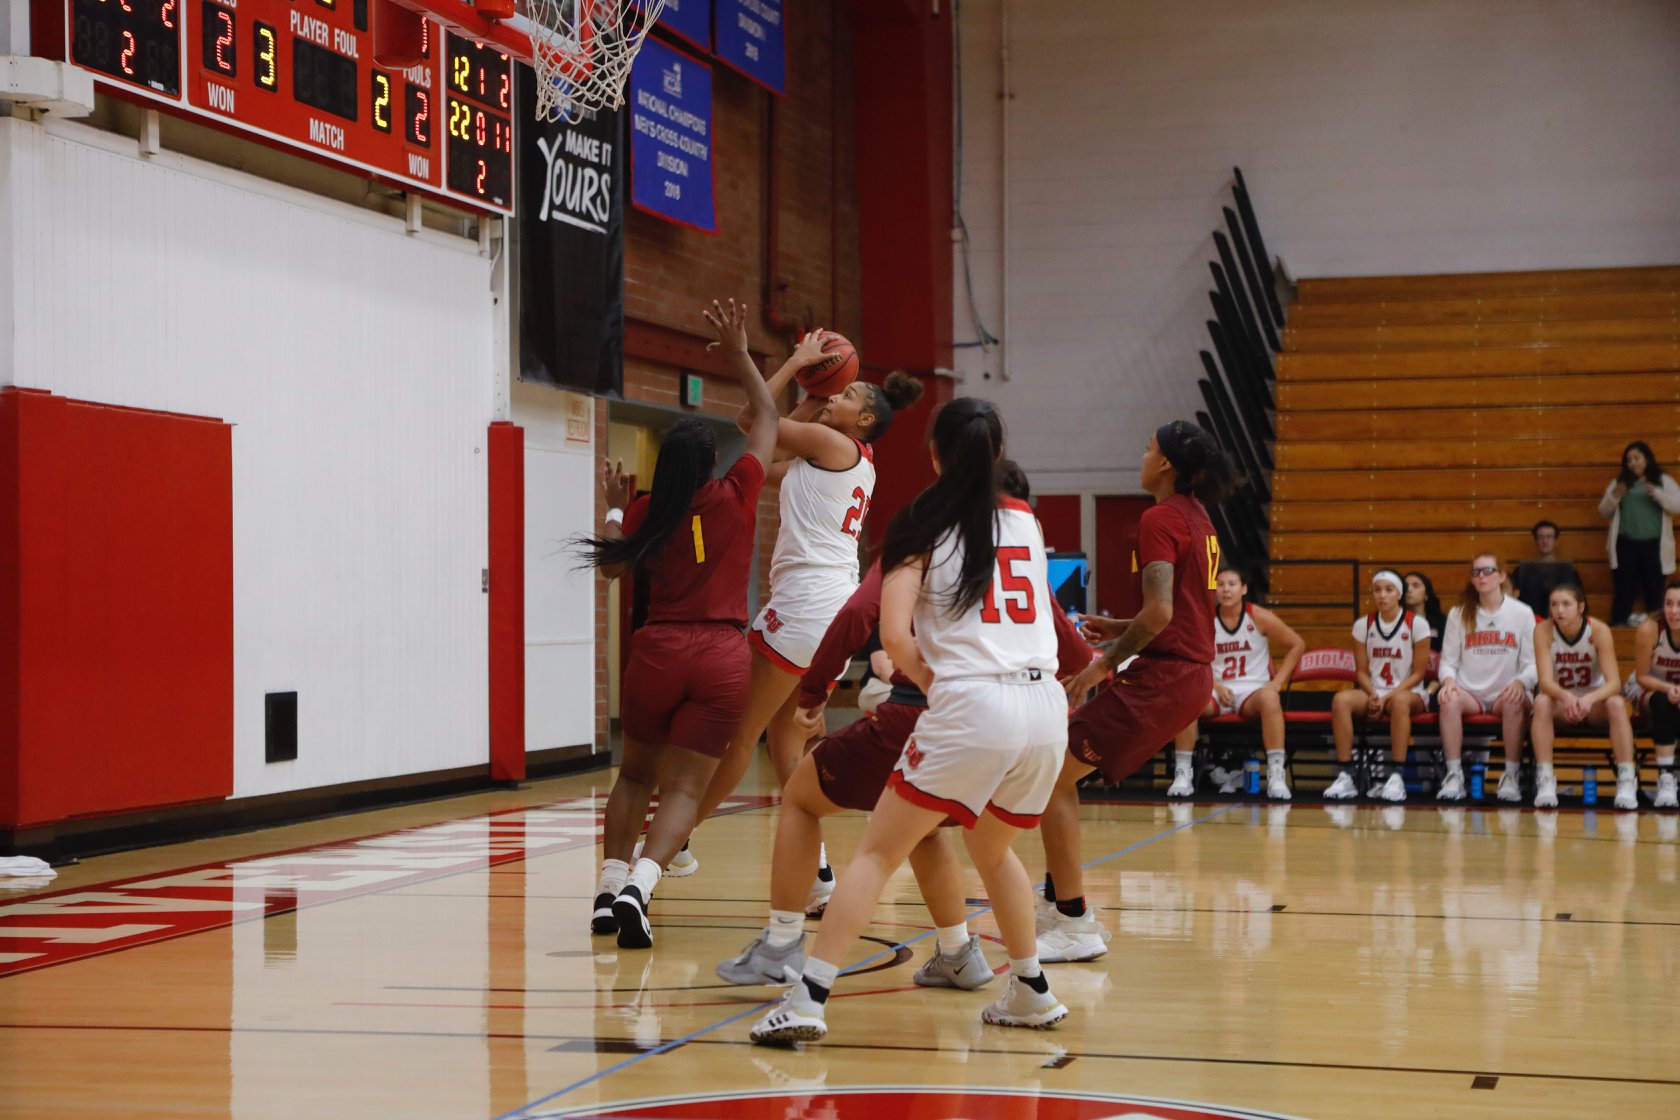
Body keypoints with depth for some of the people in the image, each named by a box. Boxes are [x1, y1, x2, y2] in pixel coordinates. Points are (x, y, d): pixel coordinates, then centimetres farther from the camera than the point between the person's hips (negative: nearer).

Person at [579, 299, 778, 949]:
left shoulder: (648, 511, 1)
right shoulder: (736, 497, 0)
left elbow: (612, 564, 16)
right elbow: (766, 419, 12)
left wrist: (615, 507, 26)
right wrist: (738, 353, 15)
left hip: (658, 650, 1)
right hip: (722, 657, -1)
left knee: (635, 773, 20)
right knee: (684, 789, -2)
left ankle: (610, 888, 14)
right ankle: (638, 888, -22)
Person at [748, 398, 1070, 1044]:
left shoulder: (924, 525, 4)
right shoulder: (1026, 522, 18)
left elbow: (895, 635, -7)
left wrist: (933, 684, 8)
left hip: (971, 702, -5)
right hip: (1046, 706, 5)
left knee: (876, 853, 1)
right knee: (992, 849, 29)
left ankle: (807, 1000, -7)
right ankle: (1031, 994, 33)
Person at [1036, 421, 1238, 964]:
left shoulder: (1160, 518, -12)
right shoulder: (1198, 519, 17)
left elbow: (1160, 613, -22)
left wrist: (1107, 662, -11)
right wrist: (1120, 629, 21)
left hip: (1162, 676, -10)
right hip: (1194, 674, 10)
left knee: (1052, 775, -8)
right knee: (1060, 768, 18)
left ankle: (1073, 924, -8)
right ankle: (1059, 906, 18)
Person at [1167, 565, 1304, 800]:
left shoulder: (1260, 618, -3)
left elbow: (1297, 645, 5)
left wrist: (1277, 682, -5)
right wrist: (1216, 686, -12)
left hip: (1252, 691, -1)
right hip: (1216, 691, 1)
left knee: (1270, 698, -37)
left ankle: (1276, 774, -36)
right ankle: (1183, 772, -24)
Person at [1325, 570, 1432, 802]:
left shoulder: (1417, 624, -3)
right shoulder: (1363, 625, 6)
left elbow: (1418, 673, -4)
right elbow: (1362, 671, 7)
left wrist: (1388, 697, -16)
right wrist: (1373, 695, -14)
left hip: (1408, 692, -3)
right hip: (1372, 692, 3)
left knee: (1399, 701, -40)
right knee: (1341, 699, -30)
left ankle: (1396, 776, -38)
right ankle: (1345, 775, -32)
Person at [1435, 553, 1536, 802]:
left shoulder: (1522, 613, 5)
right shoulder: (1459, 614, 10)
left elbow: (1533, 663, 2)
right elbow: (1448, 660, 9)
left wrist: (1520, 683, -20)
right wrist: (1449, 680, -15)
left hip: (1506, 694, -1)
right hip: (1469, 694, 1)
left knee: (1514, 703, -37)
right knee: (1450, 701, -34)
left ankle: (1511, 777, -27)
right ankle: (1454, 776, -31)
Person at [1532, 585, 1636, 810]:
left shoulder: (1599, 631, -18)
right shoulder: (1543, 631, -17)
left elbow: (1614, 682, -25)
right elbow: (1545, 681, -26)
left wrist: (1589, 699, -46)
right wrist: (1566, 697, -49)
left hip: (1594, 701, 0)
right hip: (1560, 701, 0)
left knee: (1616, 704, -32)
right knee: (1542, 702, -32)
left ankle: (1627, 781, -30)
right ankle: (1545, 780, -33)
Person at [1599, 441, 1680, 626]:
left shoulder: (1664, 481, 7)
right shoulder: (1619, 482, 12)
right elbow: (1603, 512, 10)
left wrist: (1657, 493, -17)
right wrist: (1614, 497, -10)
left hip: (1654, 545, -1)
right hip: (1626, 545, 1)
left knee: (1654, 591, 1)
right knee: (1624, 591, -2)